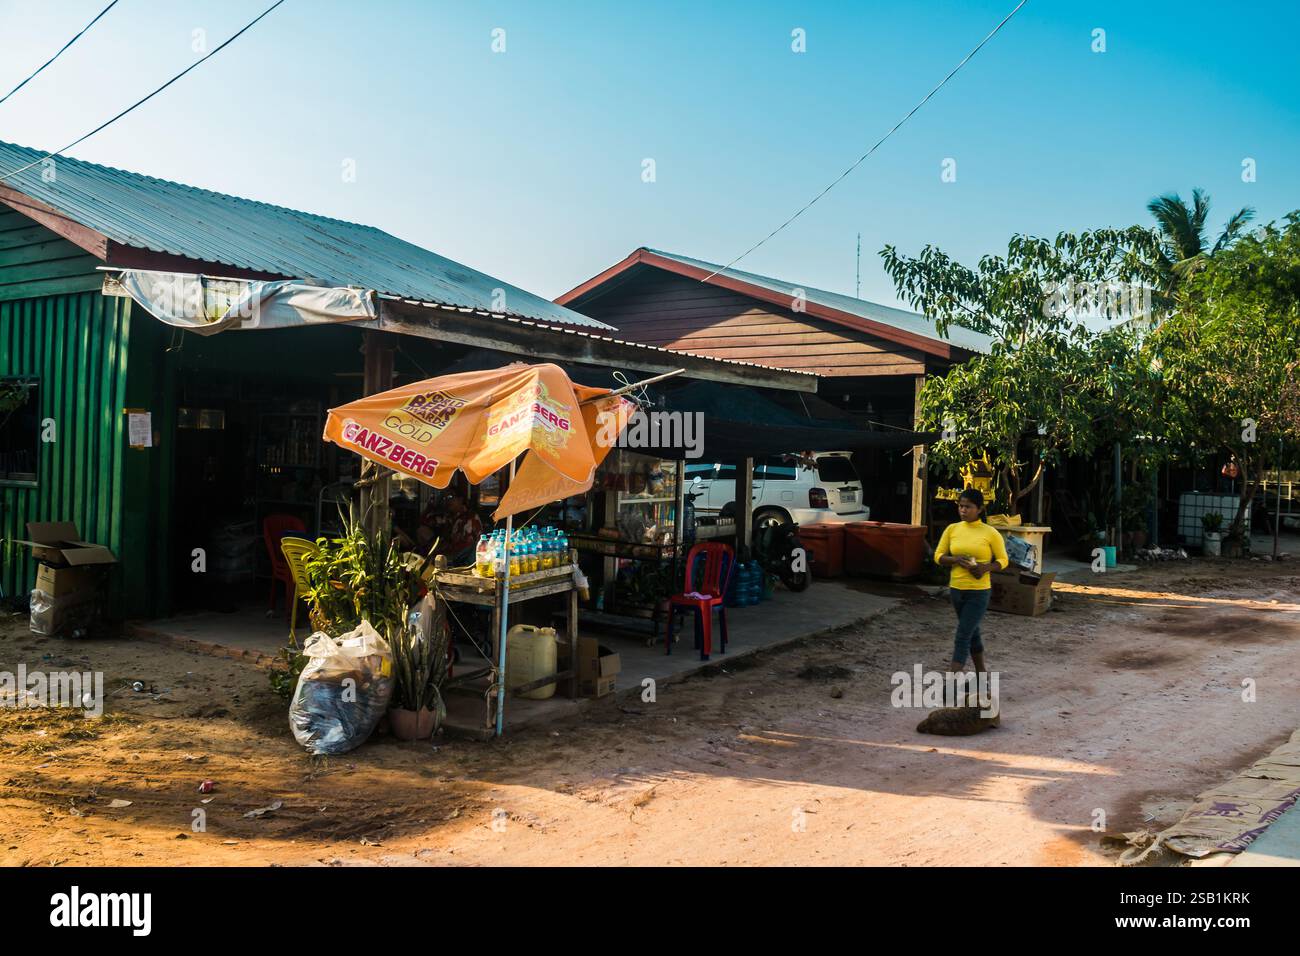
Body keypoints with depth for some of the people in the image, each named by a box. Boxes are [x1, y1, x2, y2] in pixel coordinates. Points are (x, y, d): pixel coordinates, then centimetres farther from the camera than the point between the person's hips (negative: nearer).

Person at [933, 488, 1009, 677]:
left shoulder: (990, 533, -8)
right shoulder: (952, 529, 3)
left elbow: (1003, 560, 0)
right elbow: (938, 556, 6)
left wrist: (987, 567, -20)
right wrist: (955, 559, -14)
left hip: (979, 592, -5)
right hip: (956, 590, 5)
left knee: (962, 636, -9)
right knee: (972, 633, 19)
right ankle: (982, 673, 34)